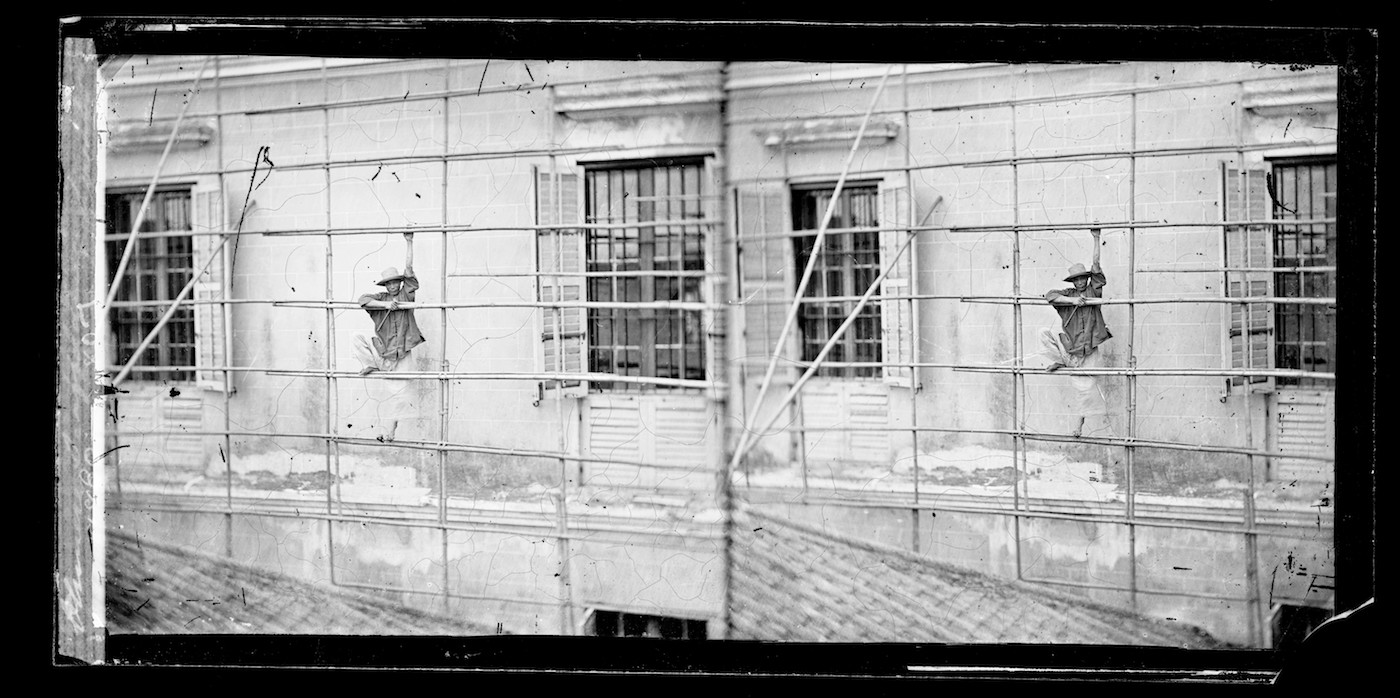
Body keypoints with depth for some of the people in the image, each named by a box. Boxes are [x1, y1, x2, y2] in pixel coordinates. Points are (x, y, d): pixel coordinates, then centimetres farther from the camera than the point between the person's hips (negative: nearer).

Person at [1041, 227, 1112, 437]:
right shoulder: (1068, 294, 0)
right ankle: (1061, 362, -2)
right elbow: (1050, 295, -17)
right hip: (1068, 345, 2)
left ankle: (1081, 420, 18)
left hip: (1088, 350, -1)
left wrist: (1096, 239, -15)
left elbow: (1096, 264, -9)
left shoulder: (1093, 290, -2)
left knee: (1087, 386, 0)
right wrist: (1072, 300, -26)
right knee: (1044, 333, -17)